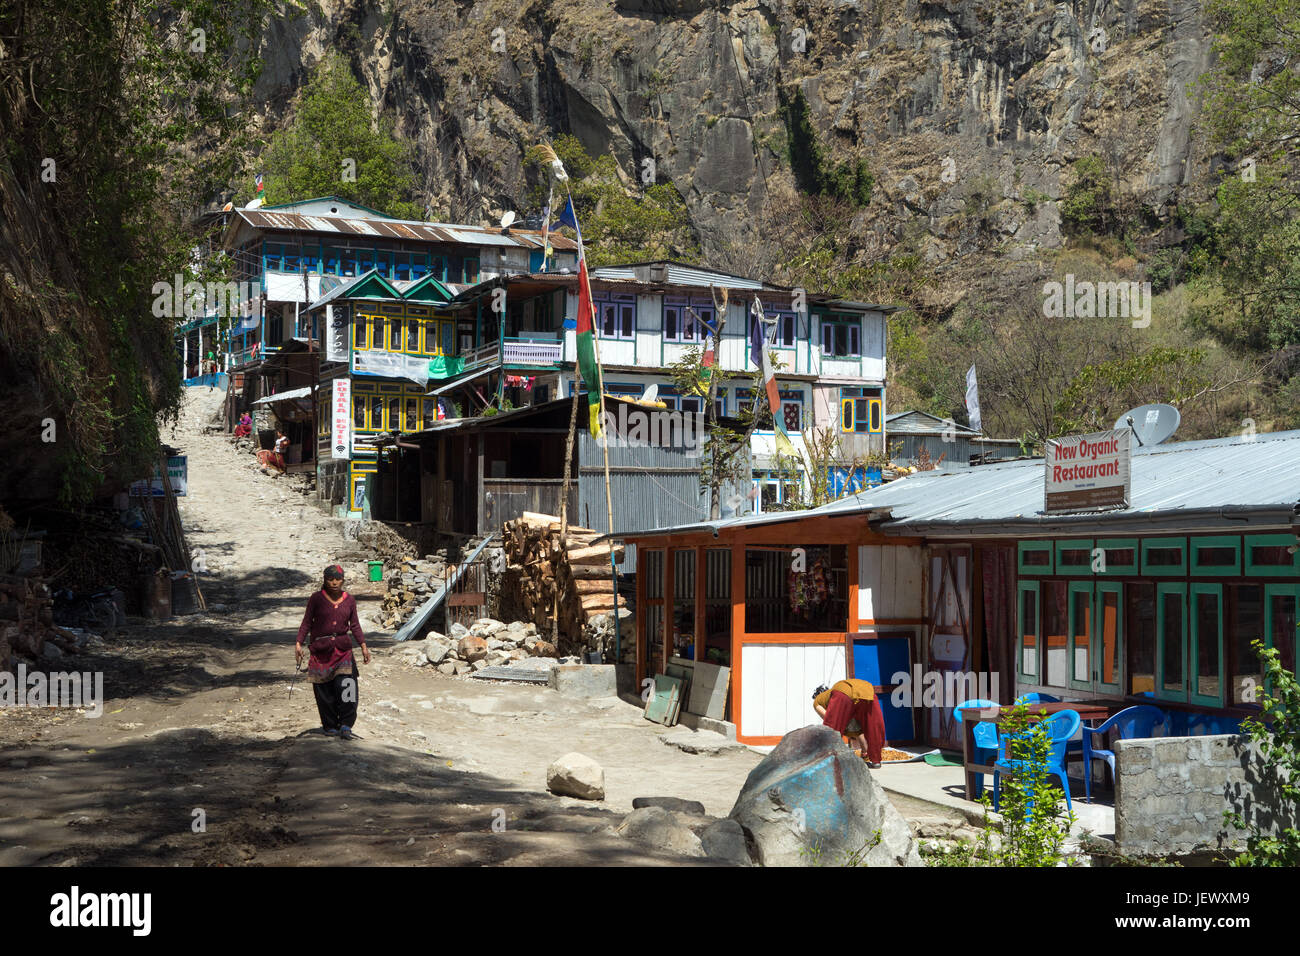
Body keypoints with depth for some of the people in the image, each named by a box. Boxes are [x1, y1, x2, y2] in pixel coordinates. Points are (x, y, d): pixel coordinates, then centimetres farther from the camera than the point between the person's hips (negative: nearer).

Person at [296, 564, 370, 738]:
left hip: (343, 648, 1)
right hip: (321, 650, -1)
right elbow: (307, 623, 2)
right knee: (324, 690, 0)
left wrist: (363, 646, 11)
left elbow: (355, 626, 16)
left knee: (346, 684, -14)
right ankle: (330, 726, 12)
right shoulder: (316, 599, 0)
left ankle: (346, 725, -10)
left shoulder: (349, 600, 8)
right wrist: (298, 643, -7)